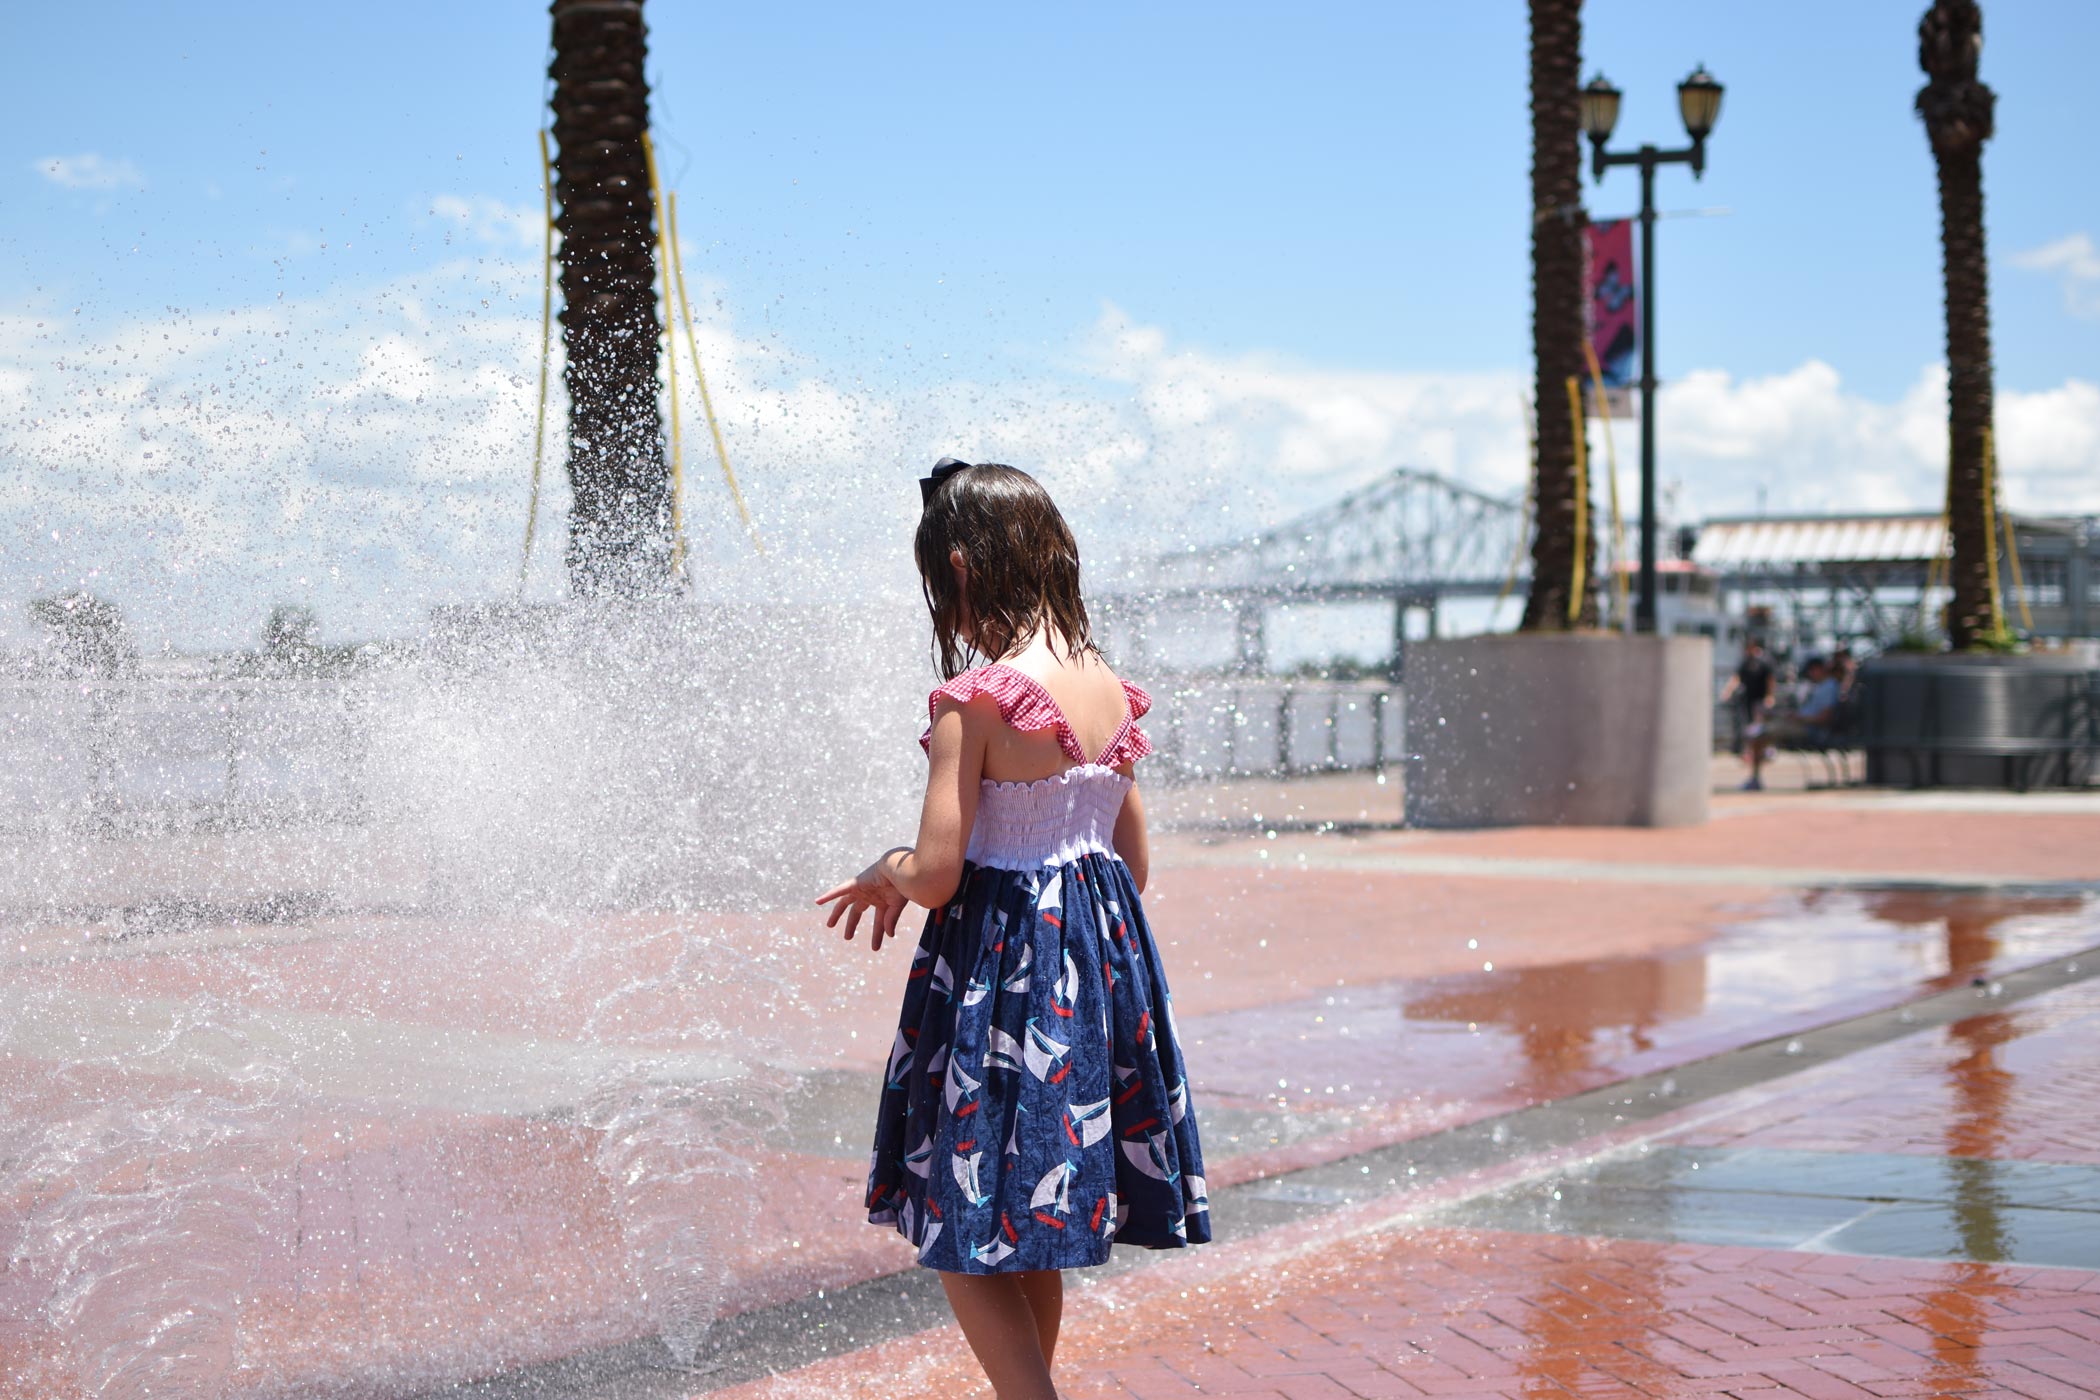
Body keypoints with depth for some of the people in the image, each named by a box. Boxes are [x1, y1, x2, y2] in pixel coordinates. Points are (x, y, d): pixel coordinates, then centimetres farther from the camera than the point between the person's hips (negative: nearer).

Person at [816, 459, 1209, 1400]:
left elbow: (935, 873, -18)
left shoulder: (975, 698, -16)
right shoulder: (1110, 689, 5)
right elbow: (1134, 861, 11)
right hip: (1105, 950, 8)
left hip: (1000, 968, -8)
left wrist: (883, 875, 2)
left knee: (965, 1237, 3)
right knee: (1031, 1232, 20)